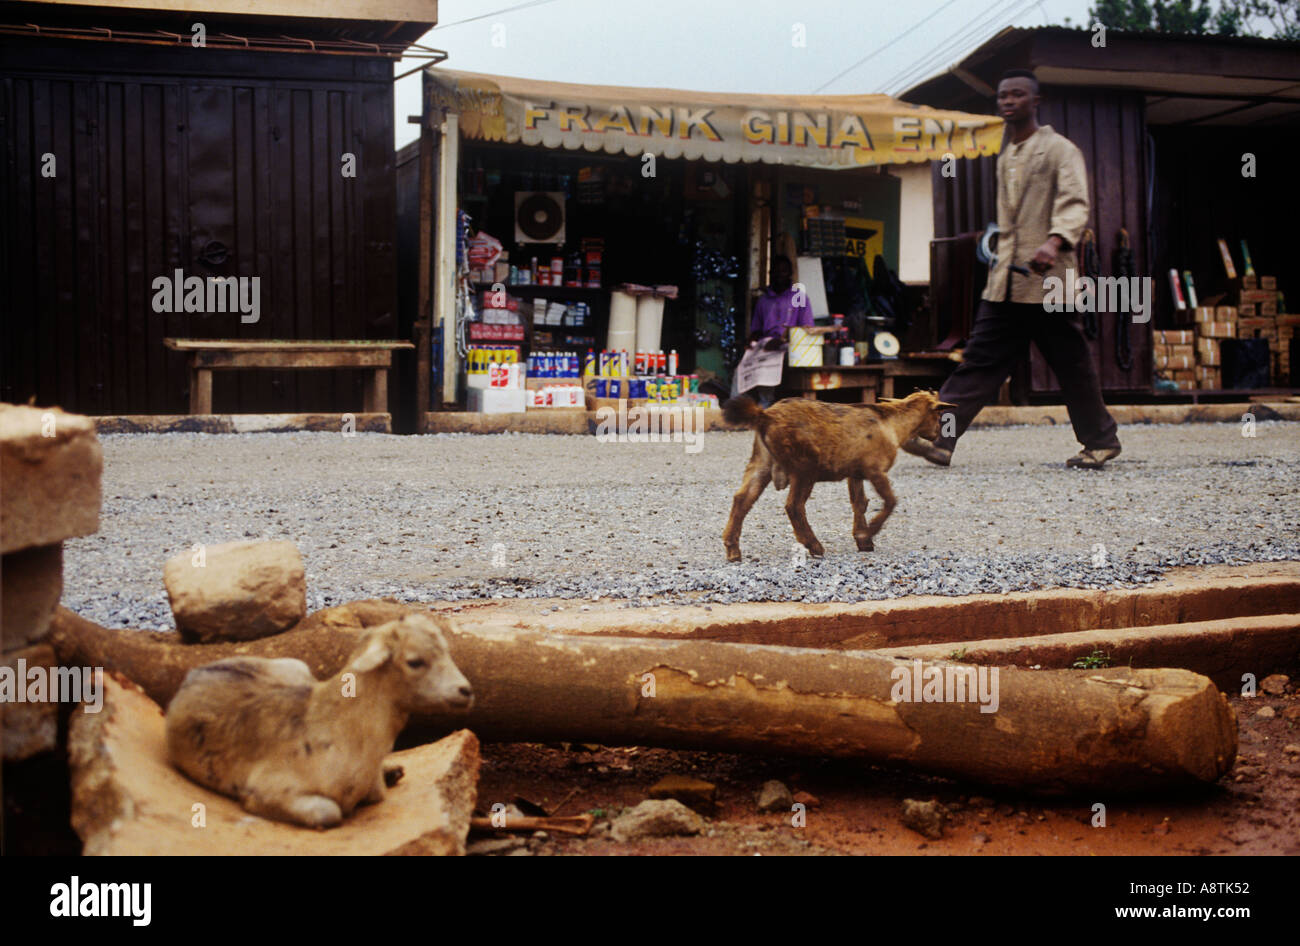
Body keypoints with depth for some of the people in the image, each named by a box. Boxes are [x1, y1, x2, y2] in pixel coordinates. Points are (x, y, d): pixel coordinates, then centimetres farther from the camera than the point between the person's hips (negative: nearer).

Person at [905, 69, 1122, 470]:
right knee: (980, 358, -2)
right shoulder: (1005, 158, 19)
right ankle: (940, 436, -10)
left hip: (1048, 279, -6)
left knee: (1072, 365, 3)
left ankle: (1101, 441, 18)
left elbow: (1074, 203, -17)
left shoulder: (1059, 150, -3)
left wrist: (1054, 242, -34)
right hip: (1005, 283, 6)